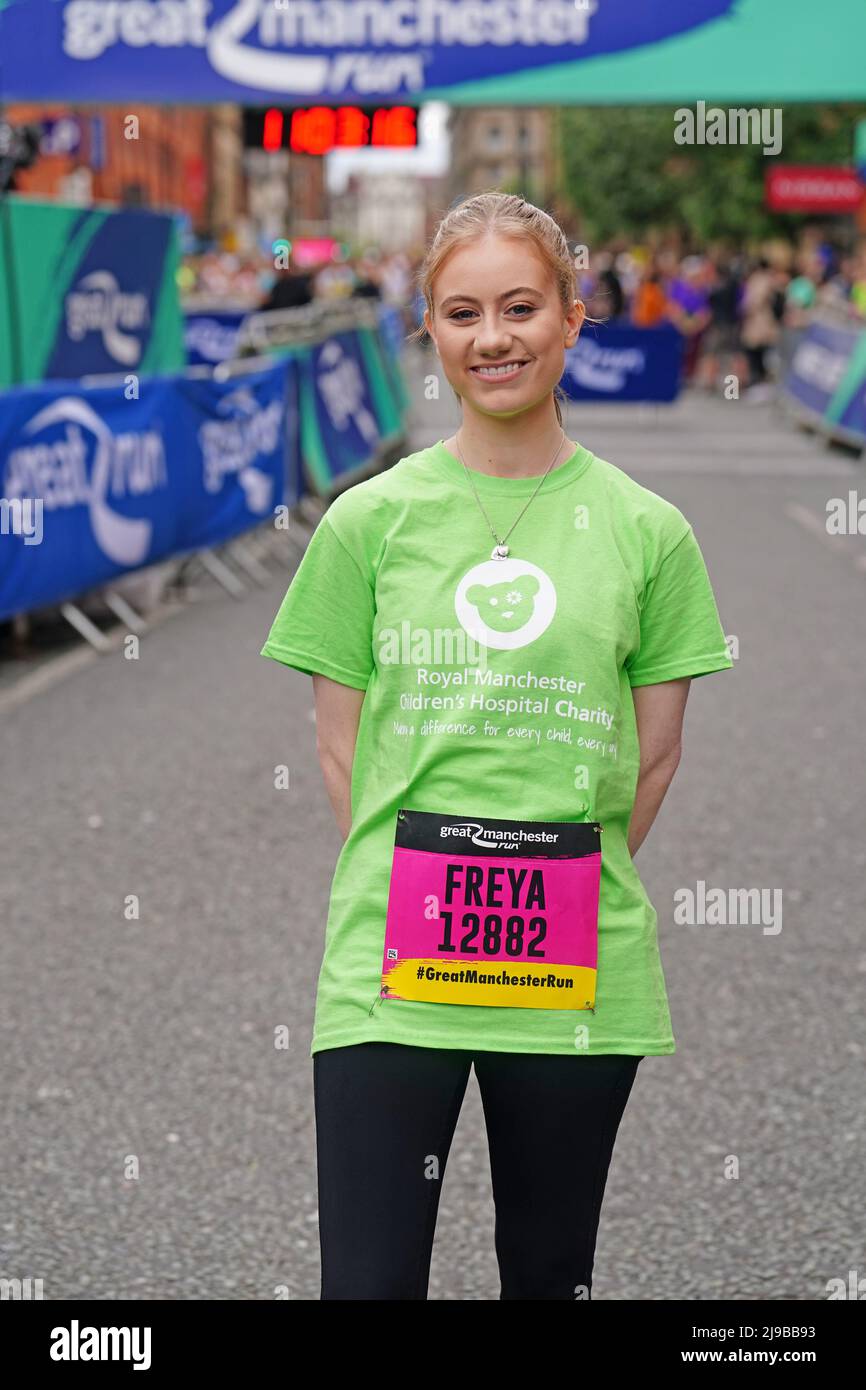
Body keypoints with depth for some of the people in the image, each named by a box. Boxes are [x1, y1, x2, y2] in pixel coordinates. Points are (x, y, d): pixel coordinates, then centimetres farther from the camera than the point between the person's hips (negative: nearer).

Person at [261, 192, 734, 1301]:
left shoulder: (646, 529, 4)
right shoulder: (369, 520, 4)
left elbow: (654, 751, 8)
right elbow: (340, 744, 6)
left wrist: (563, 884, 4)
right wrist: (422, 886, 0)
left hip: (579, 976, 1)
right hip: (391, 963, -1)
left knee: (550, 1273, 13)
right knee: (368, 1278, -4)